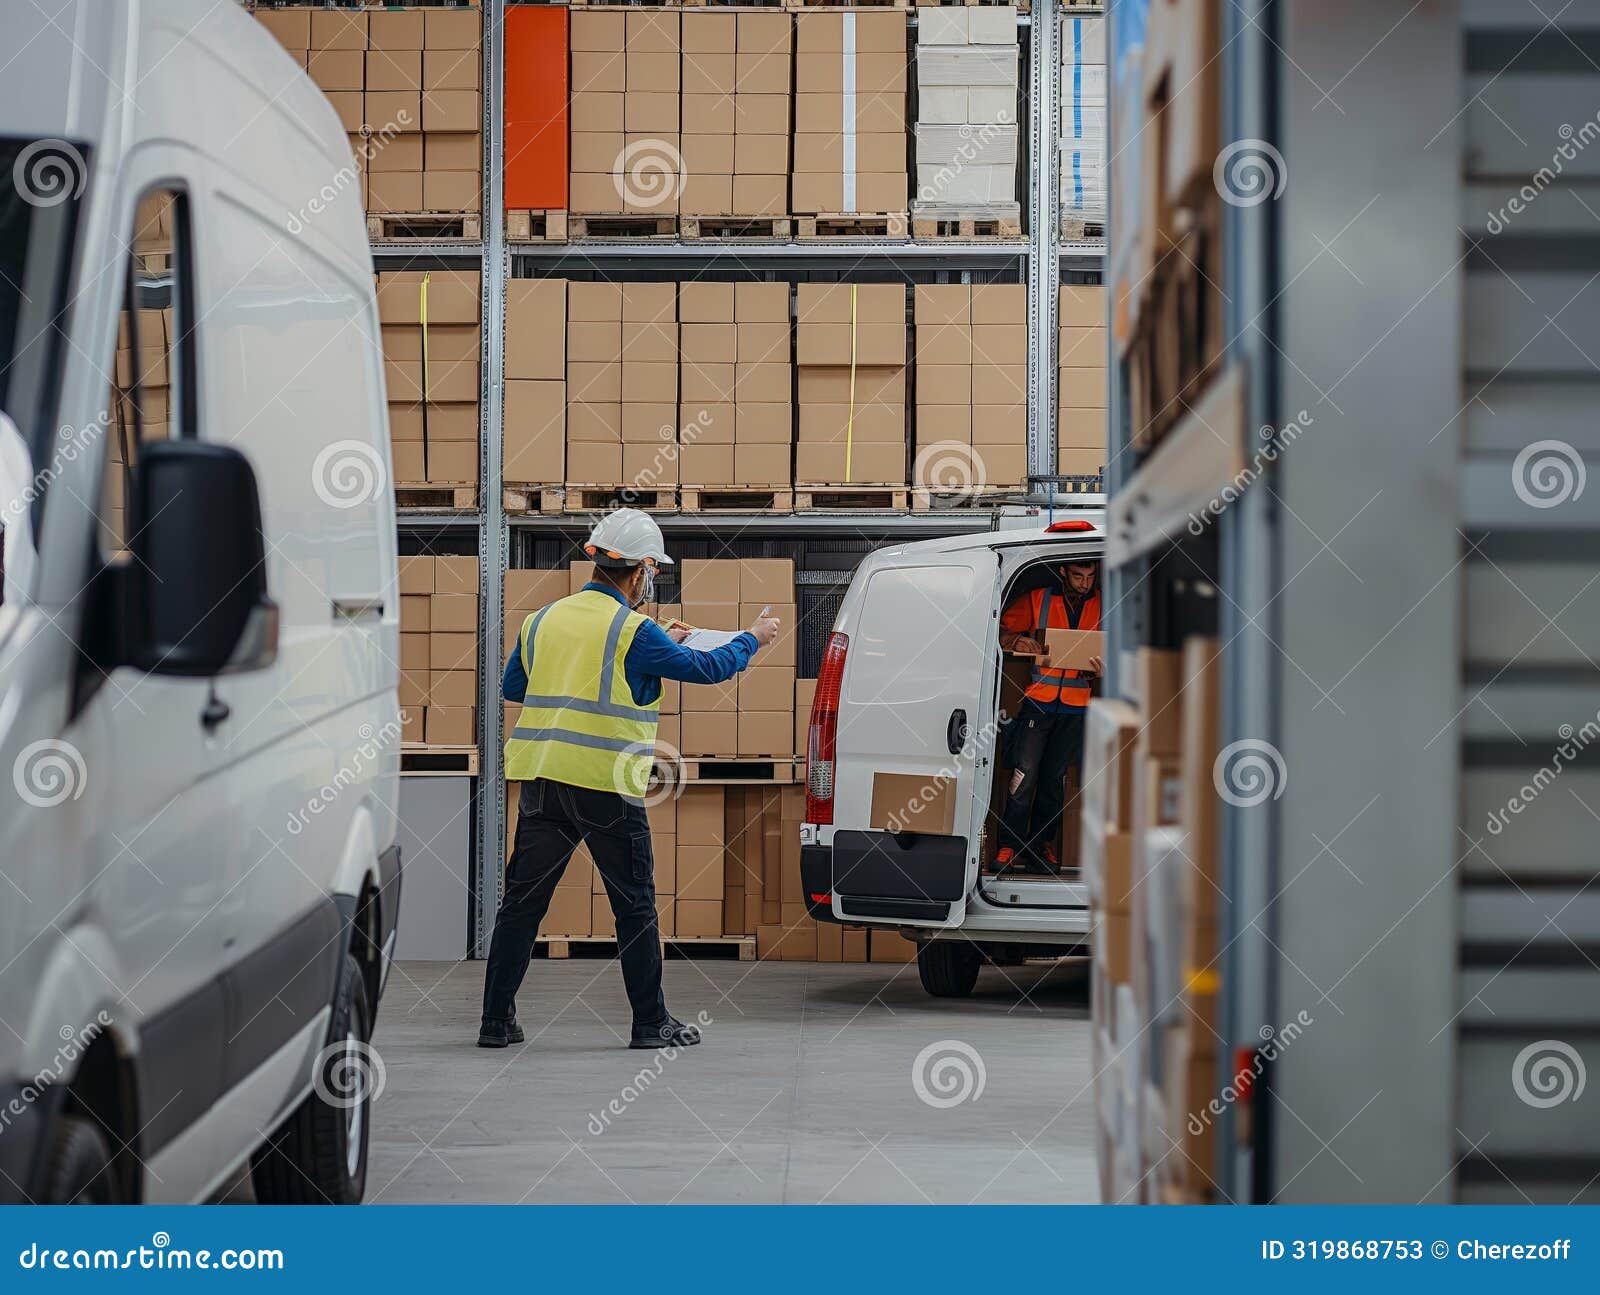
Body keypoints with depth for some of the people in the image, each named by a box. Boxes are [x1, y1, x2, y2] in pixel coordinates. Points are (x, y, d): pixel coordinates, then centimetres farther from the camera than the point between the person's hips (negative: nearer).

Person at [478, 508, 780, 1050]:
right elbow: (705, 668, -2)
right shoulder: (634, 632, -8)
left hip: (542, 781, 5)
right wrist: (752, 640, 16)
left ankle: (496, 1020, 8)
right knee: (635, 907, 6)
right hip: (607, 785, -5)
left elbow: (513, 686, 24)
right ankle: (651, 1022, 11)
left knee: (523, 900, 9)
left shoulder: (544, 620, 10)